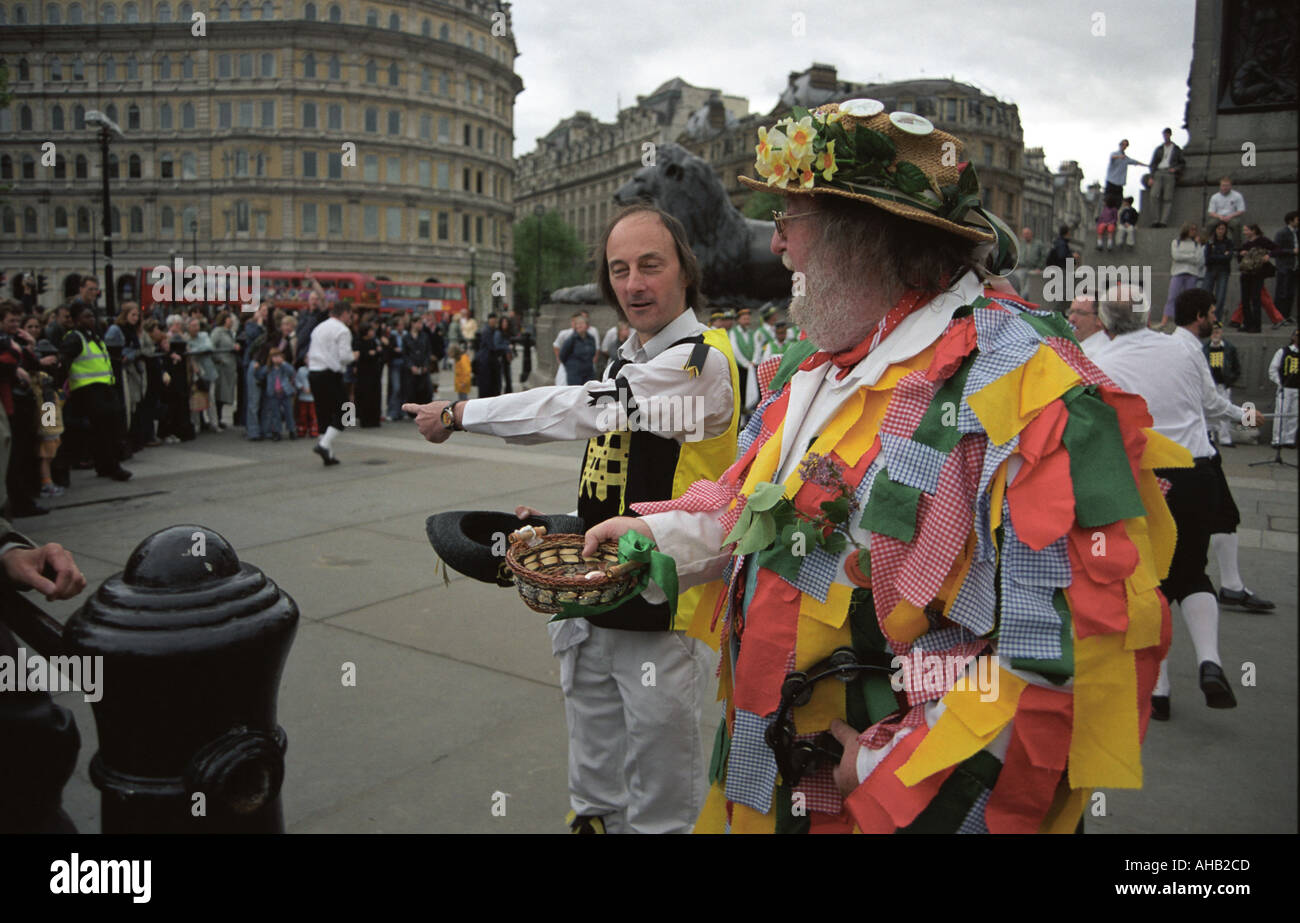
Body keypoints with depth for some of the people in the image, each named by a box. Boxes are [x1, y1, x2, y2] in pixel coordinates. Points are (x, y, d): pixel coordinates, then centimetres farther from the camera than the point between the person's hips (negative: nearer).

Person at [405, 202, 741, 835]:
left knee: (659, 811, 9)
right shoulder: (625, 363, 13)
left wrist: (458, 413, -10)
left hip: (661, 616, -8)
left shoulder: (700, 361, -16)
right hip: (594, 611, 8)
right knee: (595, 798, 22)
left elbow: (579, 411, -20)